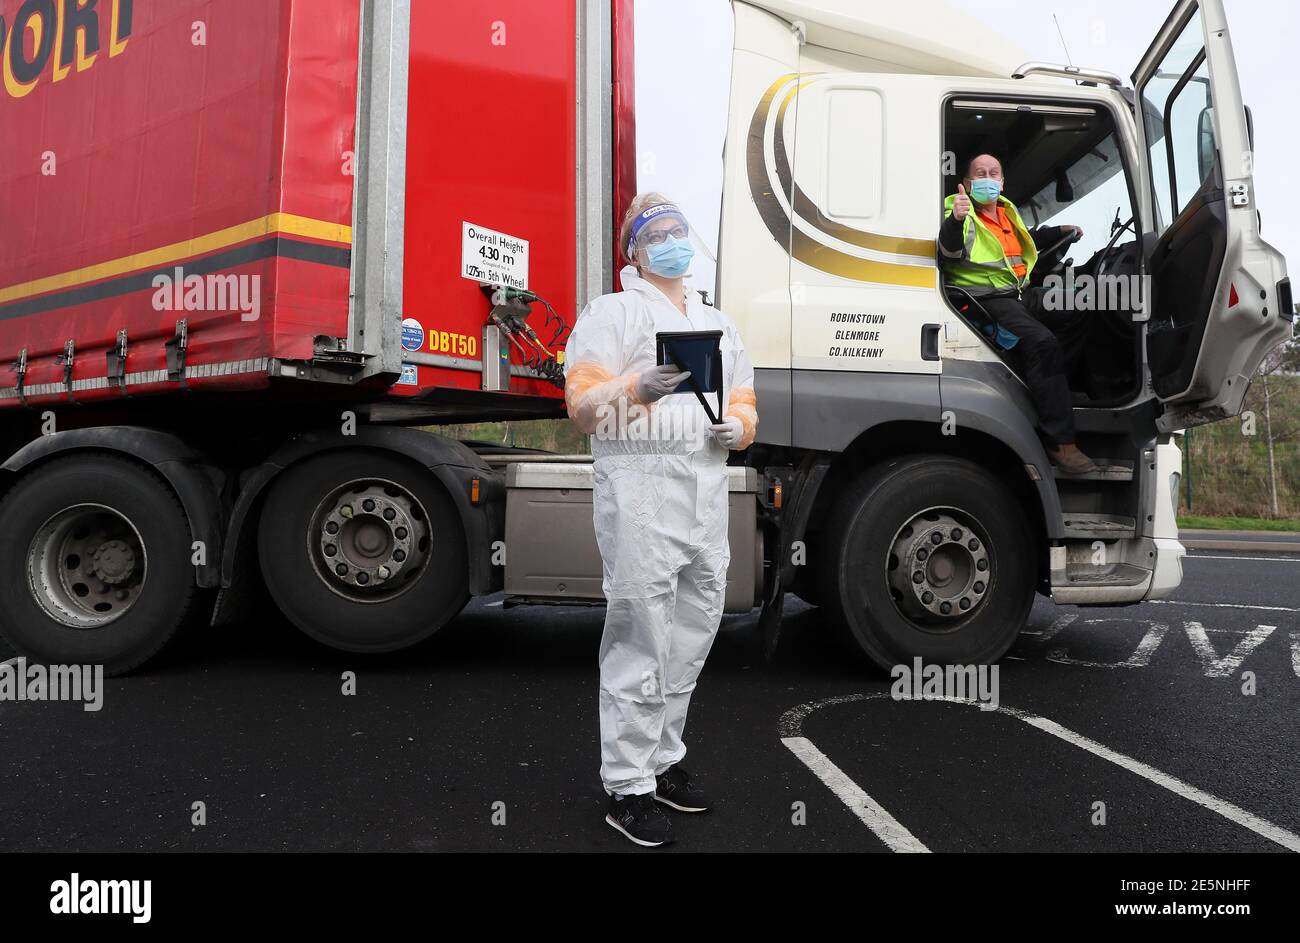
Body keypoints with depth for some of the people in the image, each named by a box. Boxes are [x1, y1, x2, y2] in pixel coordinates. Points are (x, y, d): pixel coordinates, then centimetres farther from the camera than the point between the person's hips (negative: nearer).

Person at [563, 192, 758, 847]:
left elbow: (746, 407, 22)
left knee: (691, 639, 12)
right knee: (640, 644, -5)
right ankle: (628, 788, 6)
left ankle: (664, 760, 28)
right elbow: (582, 406, -5)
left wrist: (737, 426, -1)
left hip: (708, 494, 7)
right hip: (639, 489, -7)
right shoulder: (611, 312, 5)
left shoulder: (718, 324, 24)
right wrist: (636, 388, -23)